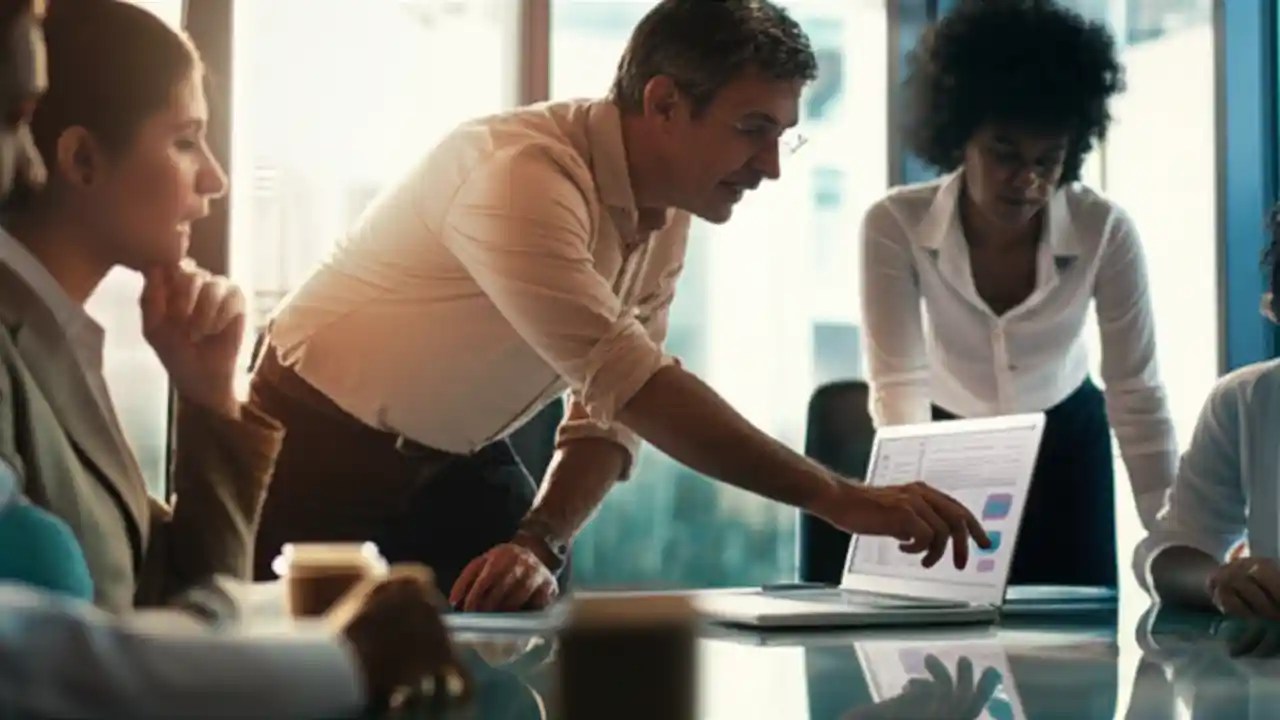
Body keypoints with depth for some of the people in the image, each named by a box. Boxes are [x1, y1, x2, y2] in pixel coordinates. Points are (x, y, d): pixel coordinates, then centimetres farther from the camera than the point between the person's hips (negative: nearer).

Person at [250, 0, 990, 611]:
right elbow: (630, 386, -39)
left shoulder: (667, 212, -5)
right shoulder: (524, 175, -32)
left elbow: (609, 411, -5)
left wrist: (538, 544, -24)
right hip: (322, 438, -7)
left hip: (456, 456, 7)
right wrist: (841, 499, -39)